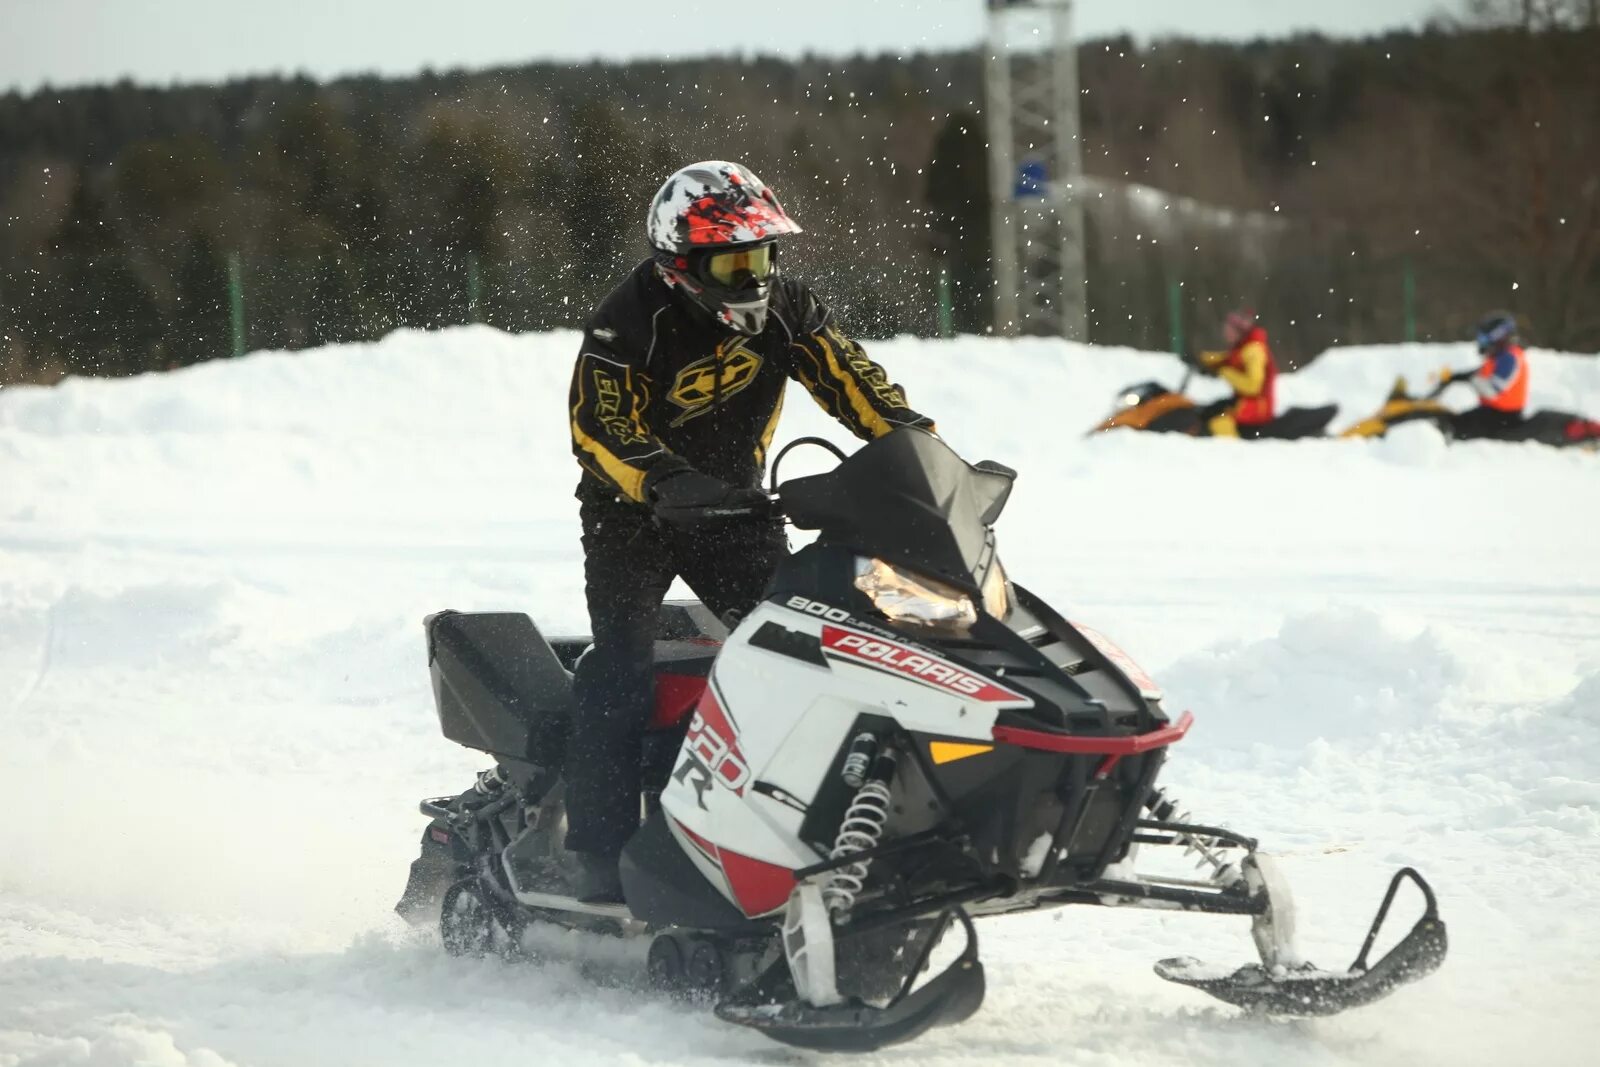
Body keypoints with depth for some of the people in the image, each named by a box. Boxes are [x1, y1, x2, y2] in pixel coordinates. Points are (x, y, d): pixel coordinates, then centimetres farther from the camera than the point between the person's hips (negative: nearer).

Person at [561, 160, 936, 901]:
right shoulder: (627, 326, -20)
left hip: (734, 506, 5)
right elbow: (599, 428, -27)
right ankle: (597, 850, -20)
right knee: (622, 670, -18)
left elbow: (852, 380, -6)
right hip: (632, 512, -5)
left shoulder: (784, 308, -5)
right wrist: (665, 484, -44)